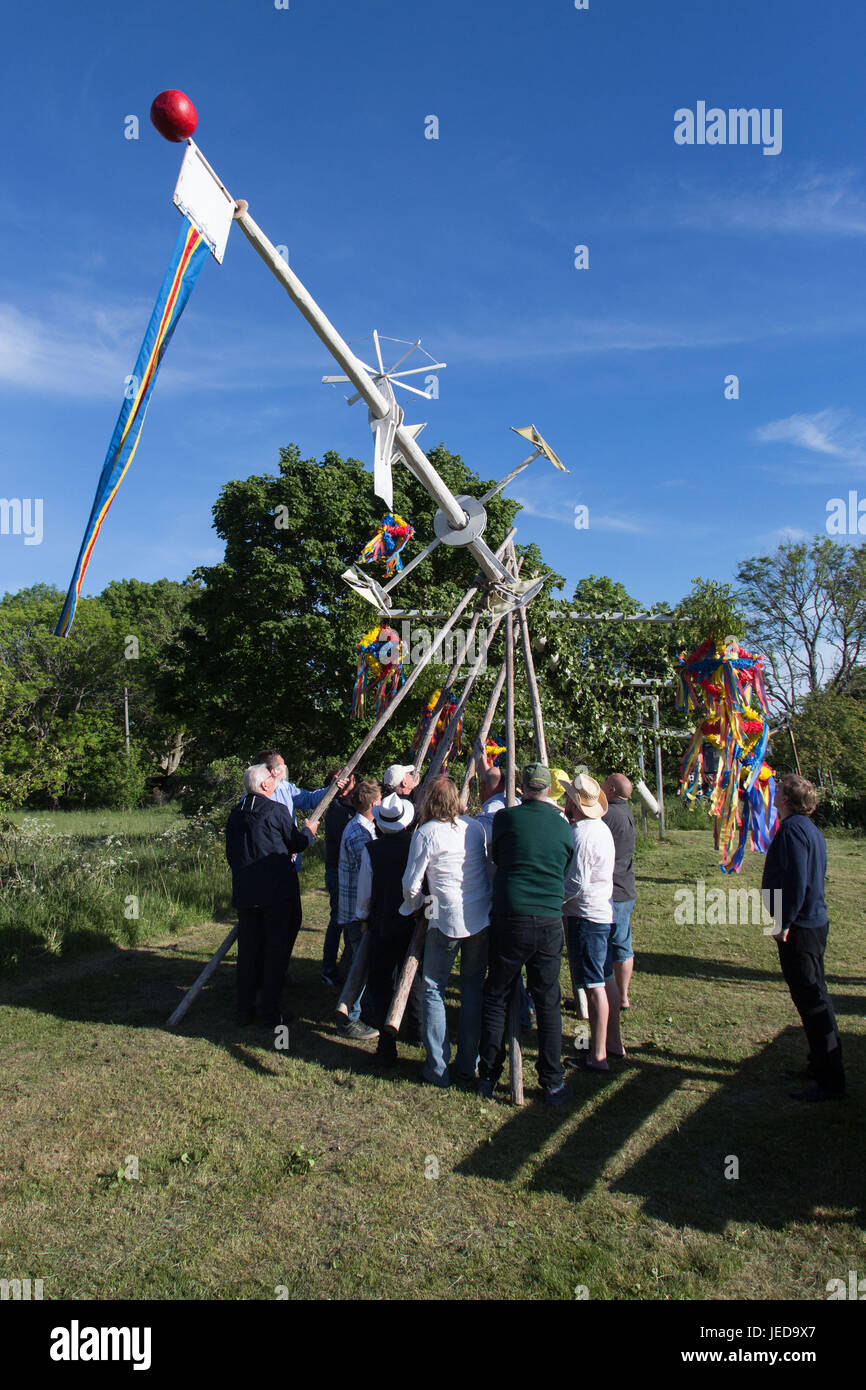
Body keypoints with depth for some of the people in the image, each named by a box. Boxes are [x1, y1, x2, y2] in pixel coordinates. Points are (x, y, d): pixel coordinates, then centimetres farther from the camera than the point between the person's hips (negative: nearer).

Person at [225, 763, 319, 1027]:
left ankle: (245, 1009, 20)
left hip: (244, 891, 6)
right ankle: (270, 1012, 7)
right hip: (276, 891, -5)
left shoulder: (235, 813, 7)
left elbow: (230, 853, 14)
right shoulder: (276, 810, -11)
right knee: (276, 950, 4)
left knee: (247, 949, 14)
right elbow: (296, 843, -1)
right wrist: (309, 831, 19)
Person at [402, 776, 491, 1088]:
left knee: (434, 989, 7)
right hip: (483, 918, 5)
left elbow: (411, 884, -6)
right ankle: (469, 1064, 20)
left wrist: (413, 906, 13)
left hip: (447, 920, -5)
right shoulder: (475, 826, 6)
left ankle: (437, 1068, 8)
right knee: (474, 987, 13)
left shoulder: (426, 833, -9)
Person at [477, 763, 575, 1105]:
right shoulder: (564, 827, 3)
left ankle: (488, 1076, 20)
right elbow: (565, 873, 13)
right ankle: (553, 1083, 15)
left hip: (509, 920, -1)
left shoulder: (506, 817, -4)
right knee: (548, 1002, 10)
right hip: (549, 922, 2)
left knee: (497, 998, 12)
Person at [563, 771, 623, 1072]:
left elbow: (577, 884, -21)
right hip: (603, 911, 10)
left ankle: (597, 1056, 0)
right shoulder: (602, 827, 12)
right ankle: (614, 1043, 25)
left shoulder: (581, 833, -19)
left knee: (594, 985, -5)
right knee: (606, 979, 16)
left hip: (584, 915, -10)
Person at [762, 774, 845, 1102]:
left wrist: (783, 922, -20)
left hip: (799, 928, -10)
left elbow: (796, 881, -25)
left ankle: (829, 1082, 1)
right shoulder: (811, 829, 13)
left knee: (811, 1000, -5)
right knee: (814, 996, 18)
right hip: (815, 922, 10)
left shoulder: (792, 829, -18)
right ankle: (822, 1065, 30)